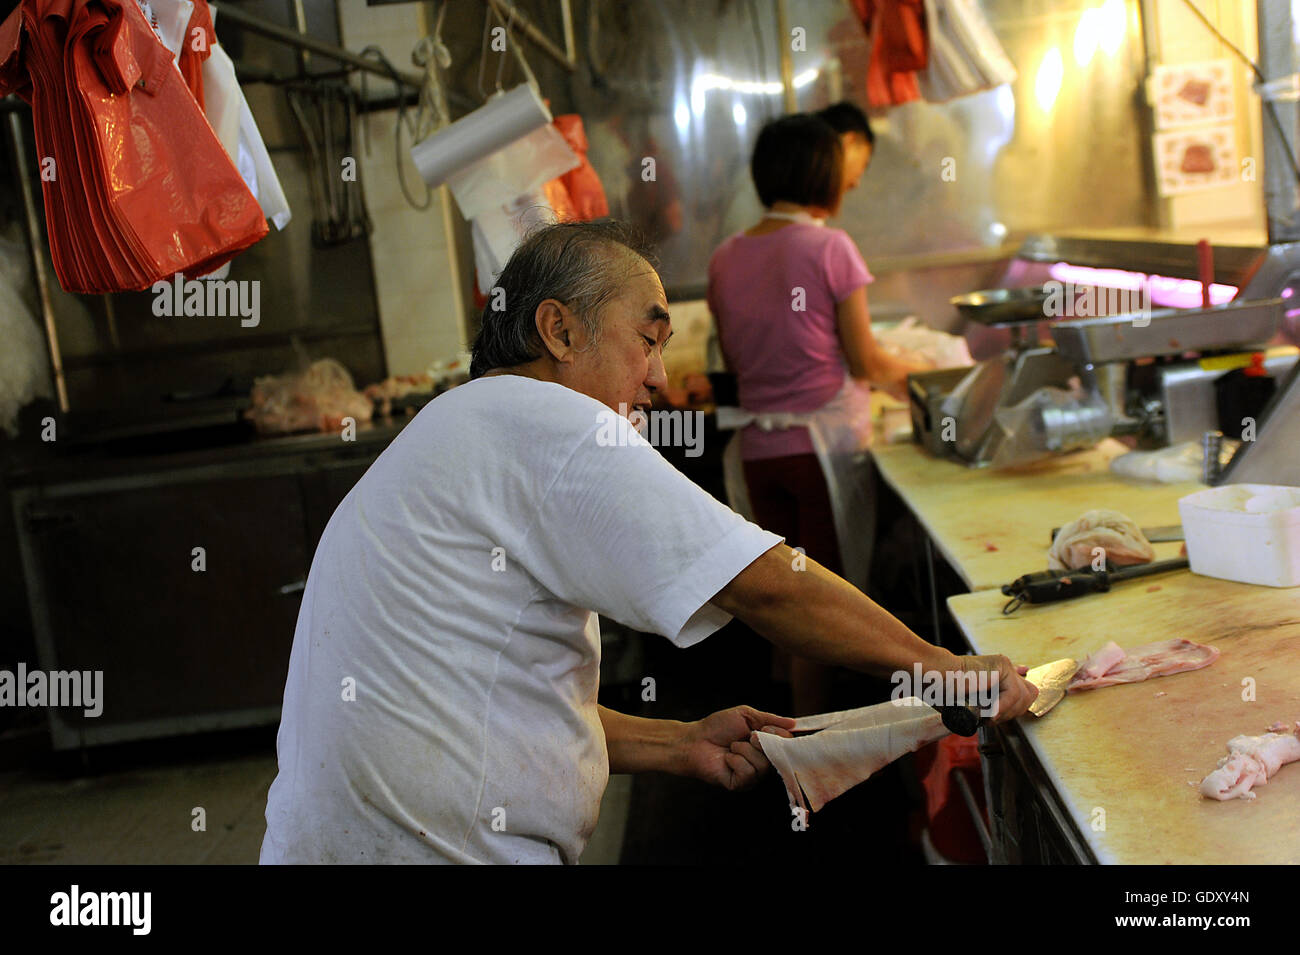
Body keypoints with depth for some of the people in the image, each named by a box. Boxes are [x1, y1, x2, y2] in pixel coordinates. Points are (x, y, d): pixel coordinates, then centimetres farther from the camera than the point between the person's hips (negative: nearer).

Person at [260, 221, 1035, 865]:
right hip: (438, 845, -10)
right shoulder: (548, 422, -13)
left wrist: (680, 744, 11)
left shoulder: (456, 437, 19)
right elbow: (768, 585, -16)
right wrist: (942, 666, -3)